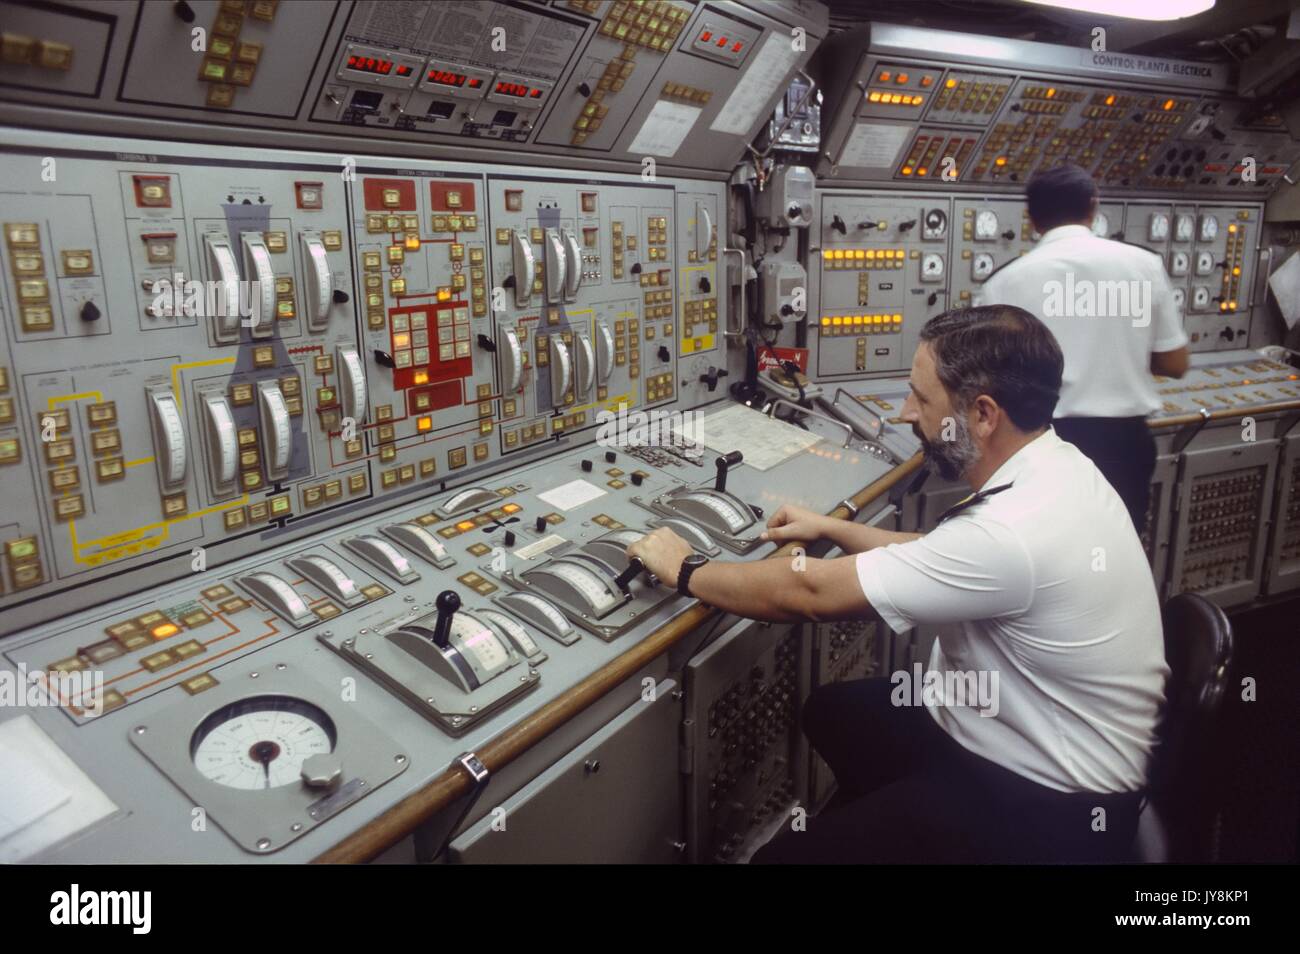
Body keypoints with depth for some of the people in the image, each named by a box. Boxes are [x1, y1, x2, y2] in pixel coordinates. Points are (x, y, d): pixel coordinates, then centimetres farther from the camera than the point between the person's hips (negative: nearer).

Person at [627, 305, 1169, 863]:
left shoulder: (1013, 533, -34)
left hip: (1049, 808, -9)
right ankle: (878, 818, 44)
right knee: (831, 711, 22)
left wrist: (685, 571, -13)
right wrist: (832, 529, 12)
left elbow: (809, 593, -28)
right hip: (1030, 735, 9)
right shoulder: (1050, 465, -5)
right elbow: (946, 561, 12)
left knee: (788, 850, -8)